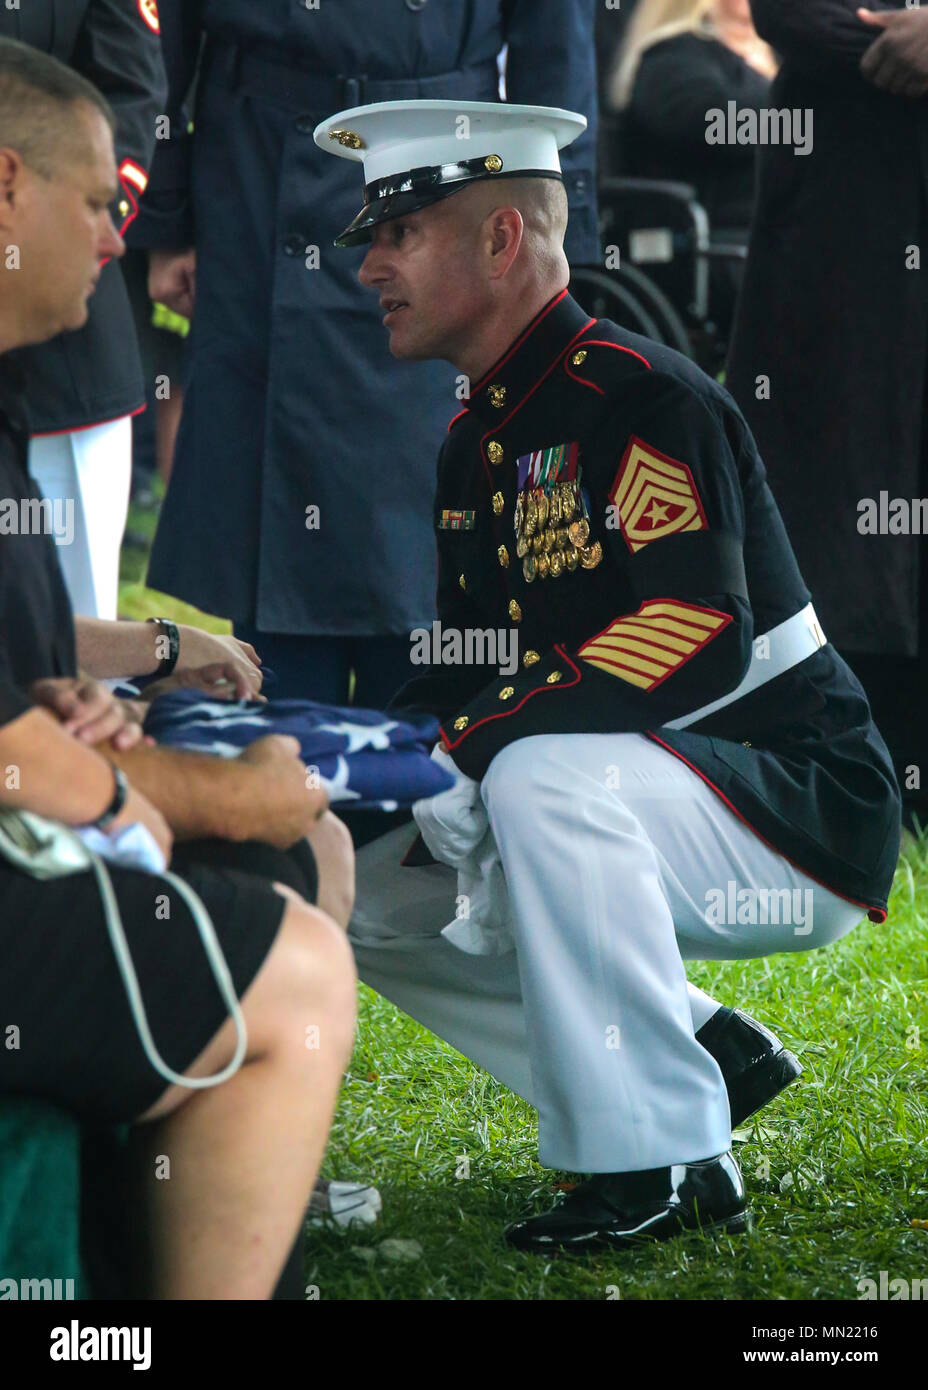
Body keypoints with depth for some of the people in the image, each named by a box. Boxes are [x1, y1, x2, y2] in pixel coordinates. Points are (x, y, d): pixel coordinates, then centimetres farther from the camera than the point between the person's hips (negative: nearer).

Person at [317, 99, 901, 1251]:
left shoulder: (640, 398, -17)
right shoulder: (477, 439, 12)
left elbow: (698, 637, -29)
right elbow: (470, 675, 16)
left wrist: (448, 758, -32)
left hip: (806, 809, -10)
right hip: (641, 819, 10)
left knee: (544, 778, -36)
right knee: (366, 892, 6)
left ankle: (662, 1165, -26)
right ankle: (707, 1057, 11)